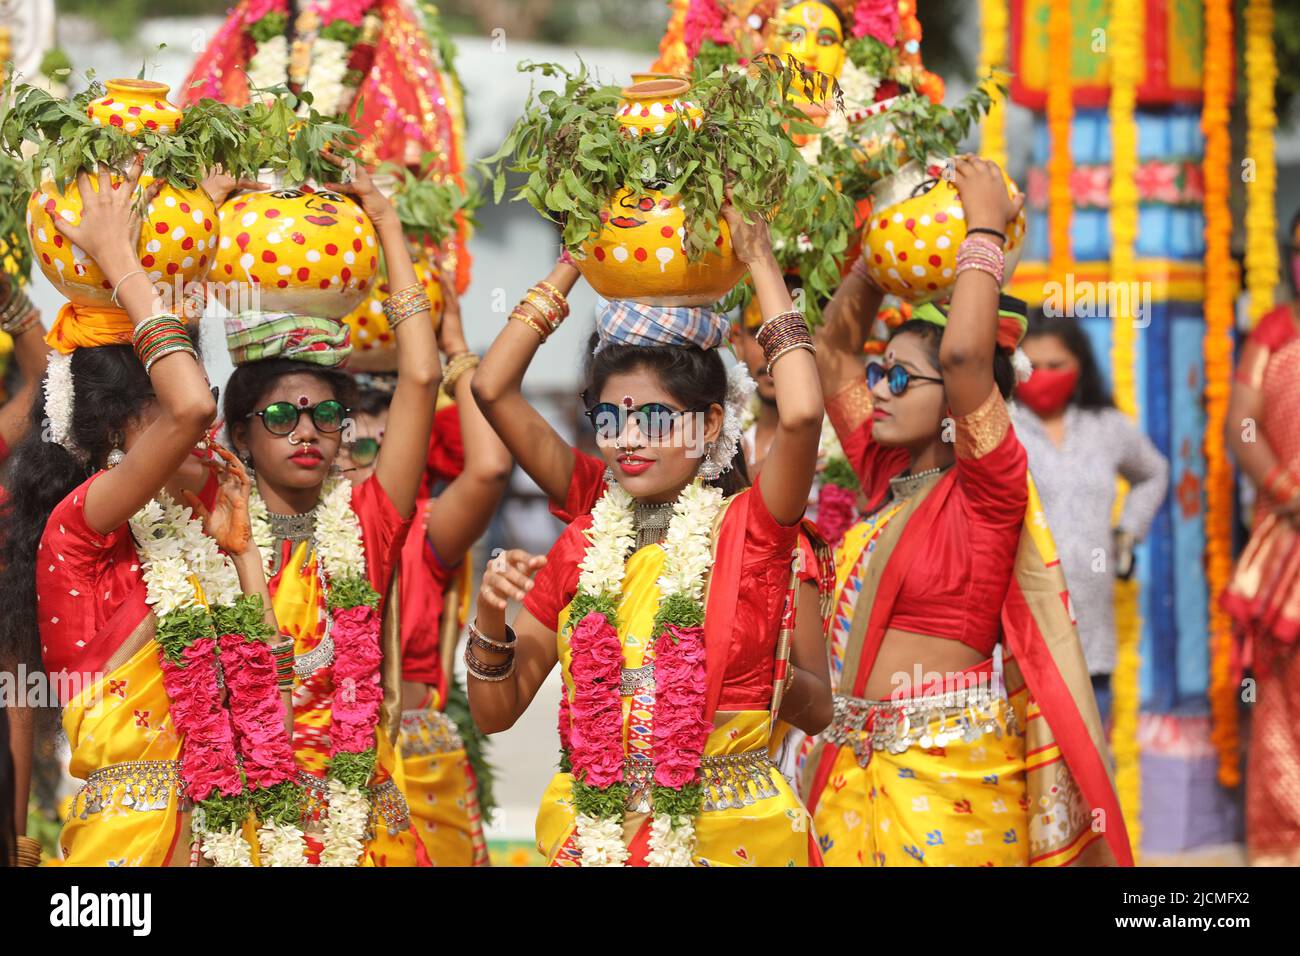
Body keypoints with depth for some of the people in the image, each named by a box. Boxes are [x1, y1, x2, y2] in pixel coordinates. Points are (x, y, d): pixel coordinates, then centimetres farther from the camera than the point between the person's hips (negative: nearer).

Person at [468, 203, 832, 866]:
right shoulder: (590, 531, 6)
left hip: (728, 835, -4)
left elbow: (801, 413, -25)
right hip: (591, 833, 4)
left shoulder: (751, 527, -7)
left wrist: (759, 259, -15)